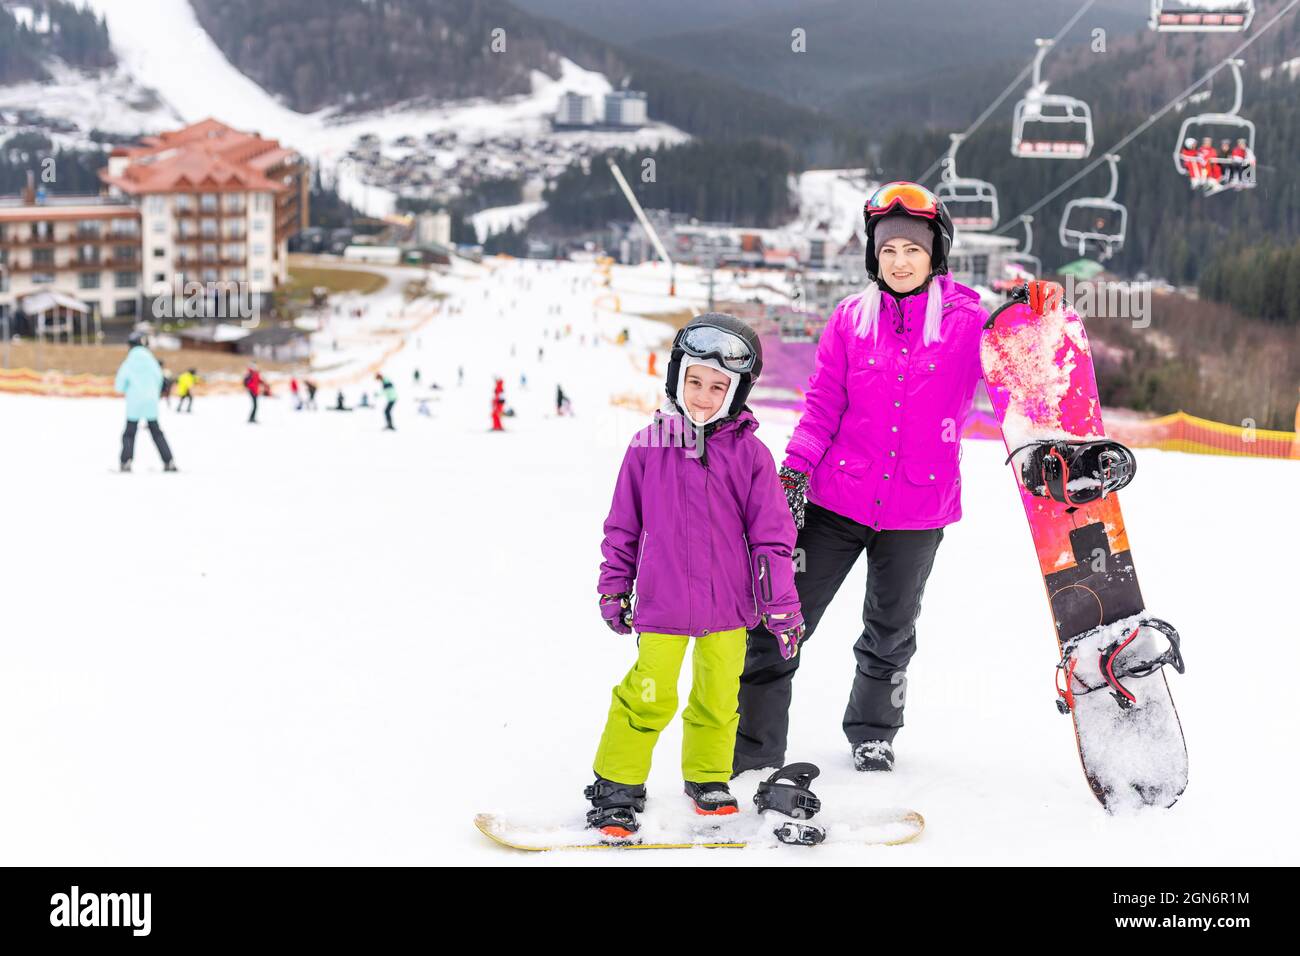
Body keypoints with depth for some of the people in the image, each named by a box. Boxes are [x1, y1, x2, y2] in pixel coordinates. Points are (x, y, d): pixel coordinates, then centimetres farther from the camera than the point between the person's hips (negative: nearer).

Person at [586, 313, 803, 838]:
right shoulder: (648, 445, -2)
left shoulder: (750, 454, -4)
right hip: (661, 603, -1)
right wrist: (614, 588, 11)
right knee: (648, 696, 0)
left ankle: (708, 778, 34)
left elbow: (771, 534, 0)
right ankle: (617, 785, 16)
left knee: (718, 697, 13)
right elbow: (623, 524, 8)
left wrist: (781, 608, 1)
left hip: (728, 603, 1)